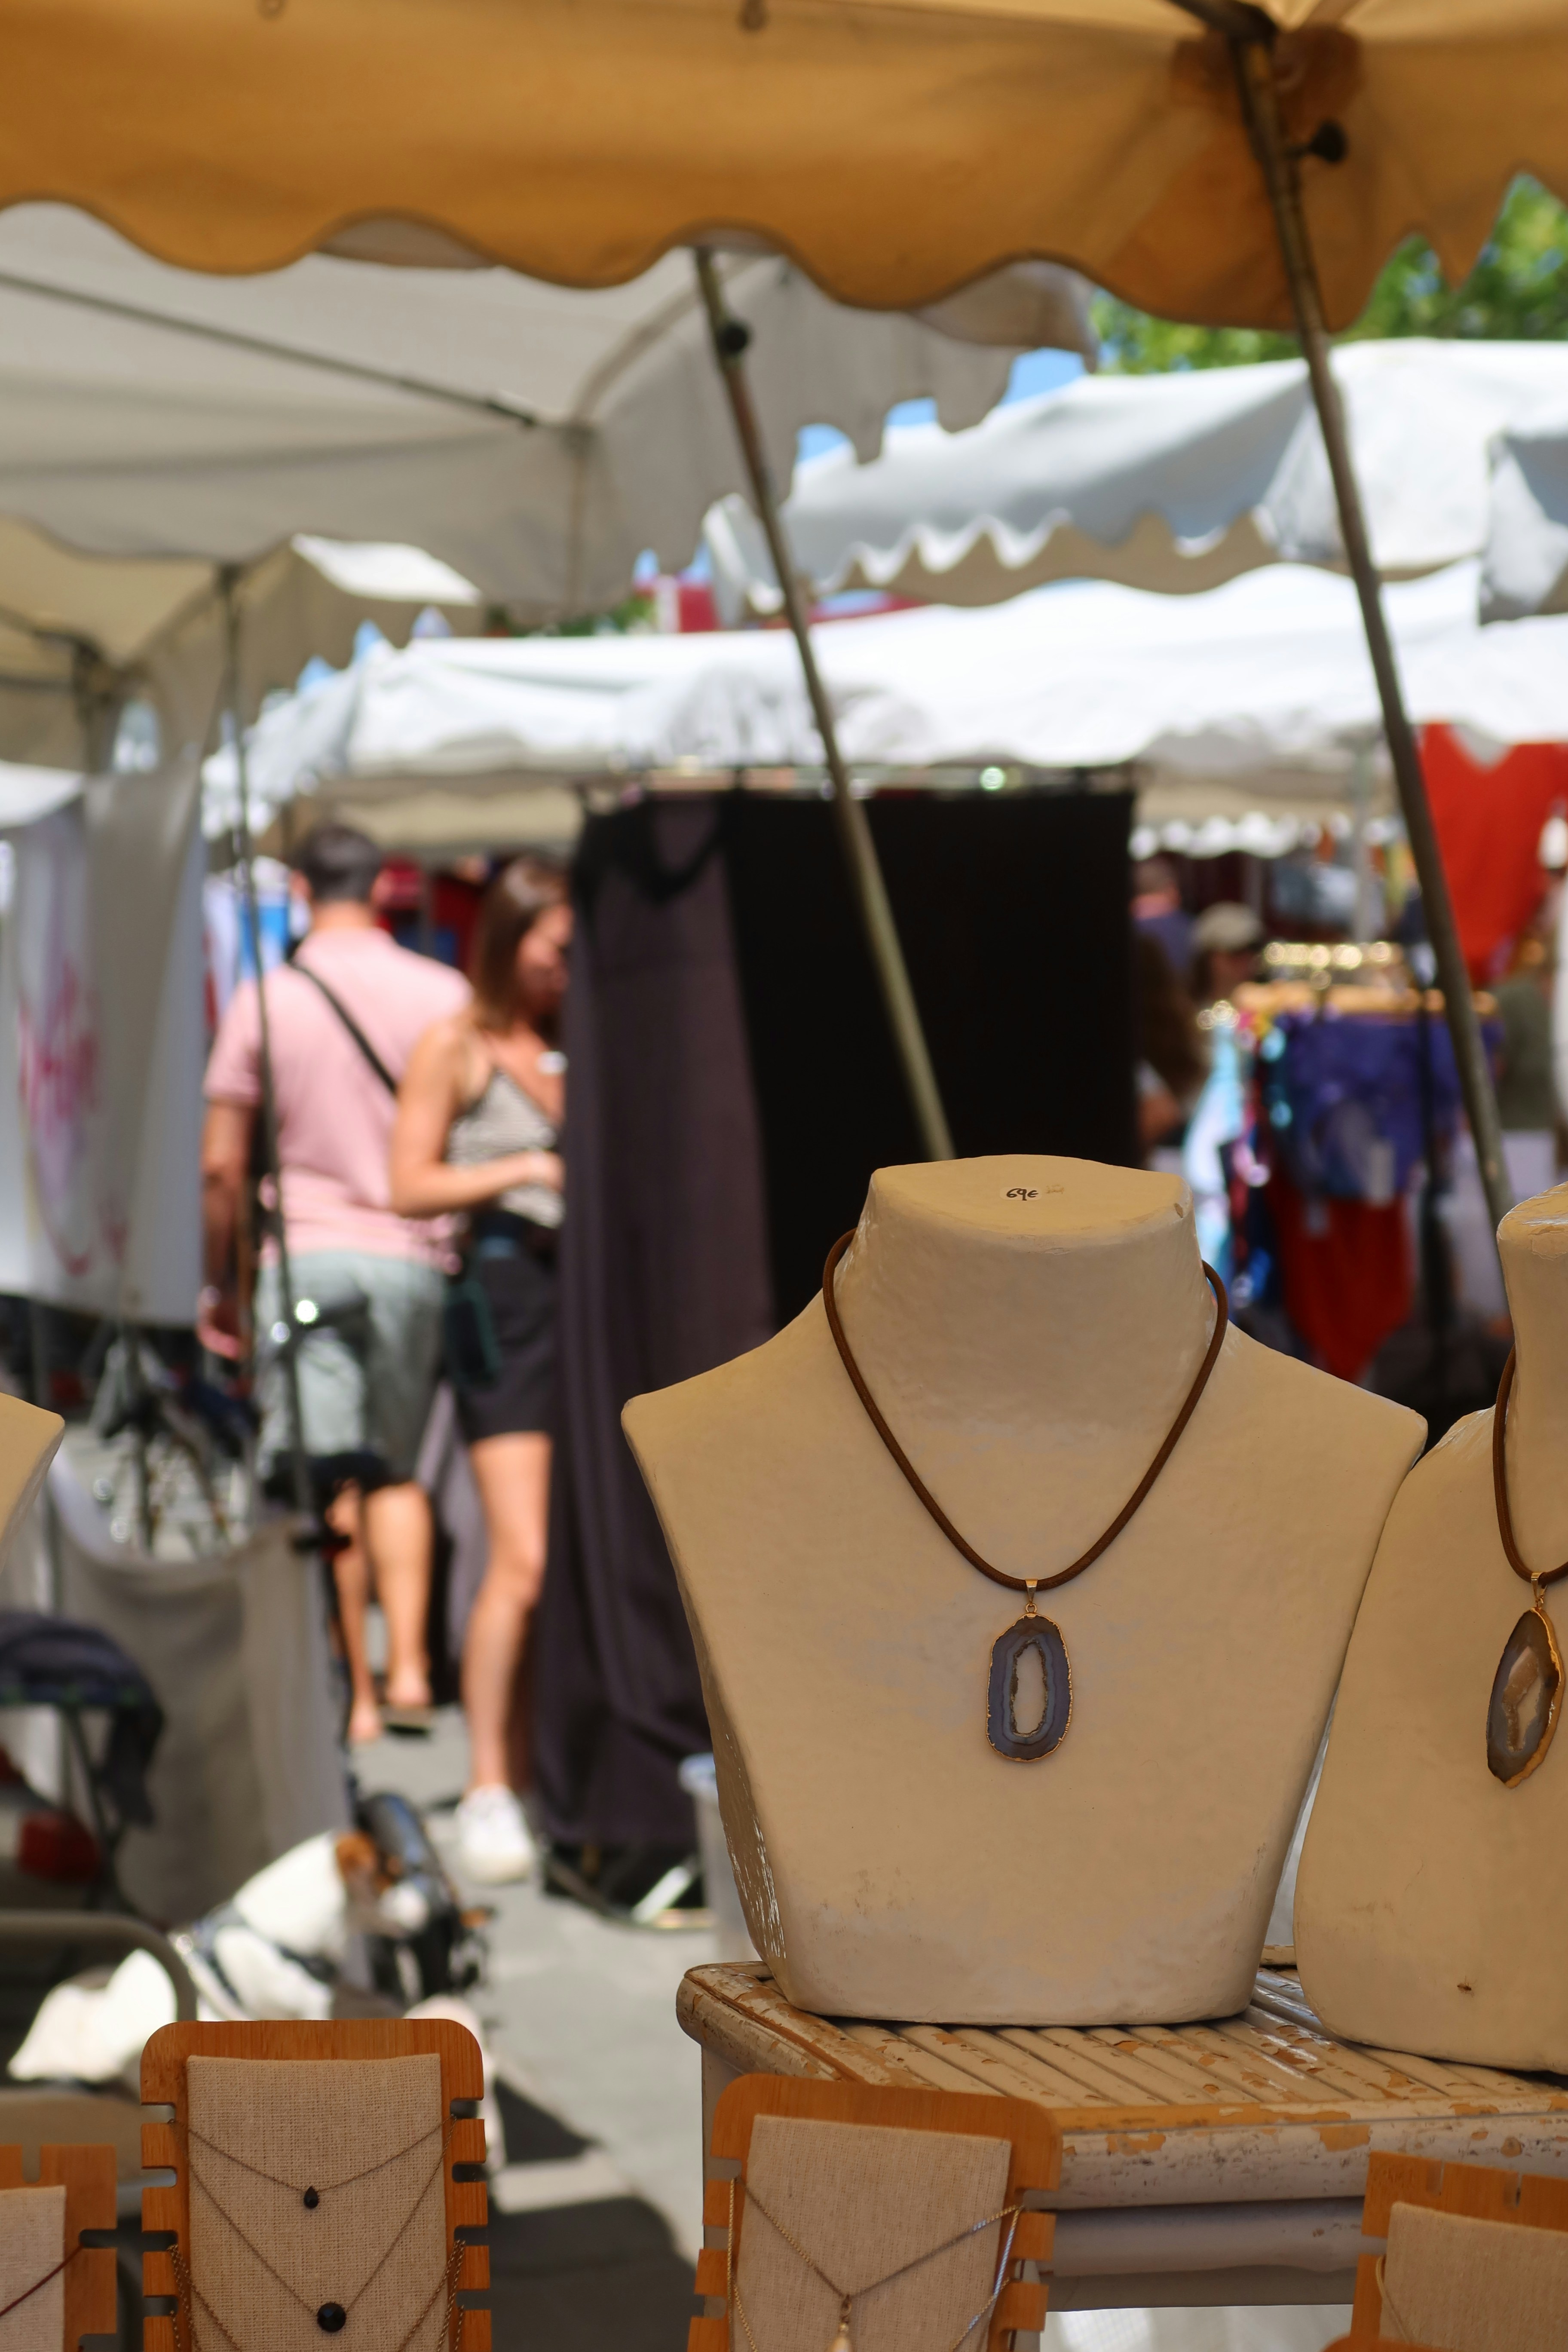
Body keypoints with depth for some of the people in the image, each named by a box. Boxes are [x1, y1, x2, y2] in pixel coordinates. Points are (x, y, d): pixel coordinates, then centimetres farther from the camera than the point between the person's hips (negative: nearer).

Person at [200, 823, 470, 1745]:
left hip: (305, 1254, -2)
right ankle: (409, 1665, 4)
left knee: (331, 1487, 1)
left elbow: (221, 1164, -2)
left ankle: (355, 1694, 0)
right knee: (398, 1472, 16)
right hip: (414, 1255, 2)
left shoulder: (266, 1000, -2)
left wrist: (220, 1285, 9)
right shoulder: (445, 994, 0)